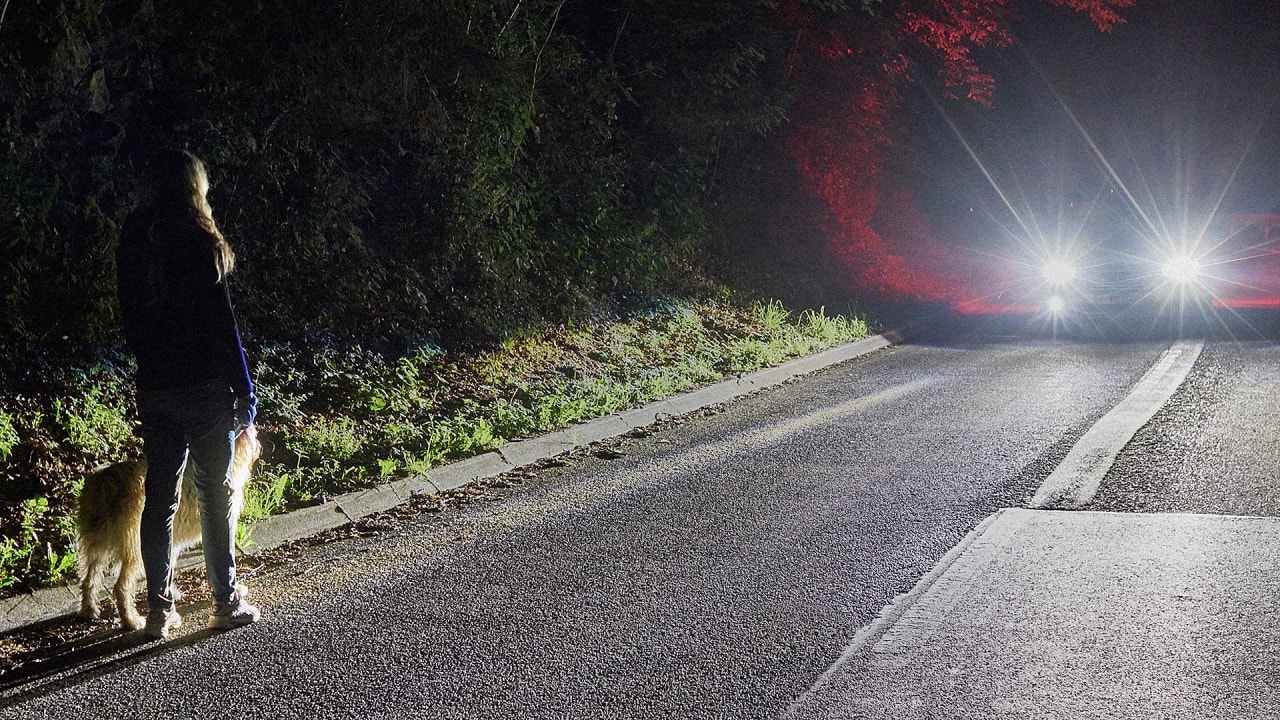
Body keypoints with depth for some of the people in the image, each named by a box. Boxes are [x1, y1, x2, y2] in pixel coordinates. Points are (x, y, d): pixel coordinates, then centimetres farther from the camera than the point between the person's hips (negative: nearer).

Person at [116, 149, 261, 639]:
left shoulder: (131, 244, 5)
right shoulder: (201, 244, -13)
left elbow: (131, 322, 10)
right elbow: (222, 323, -13)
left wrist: (150, 368, 17)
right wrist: (244, 390, -7)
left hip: (154, 389, 5)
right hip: (205, 386, -5)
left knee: (160, 497, 9)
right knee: (215, 492, 5)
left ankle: (159, 610, 12)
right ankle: (226, 603, 12)